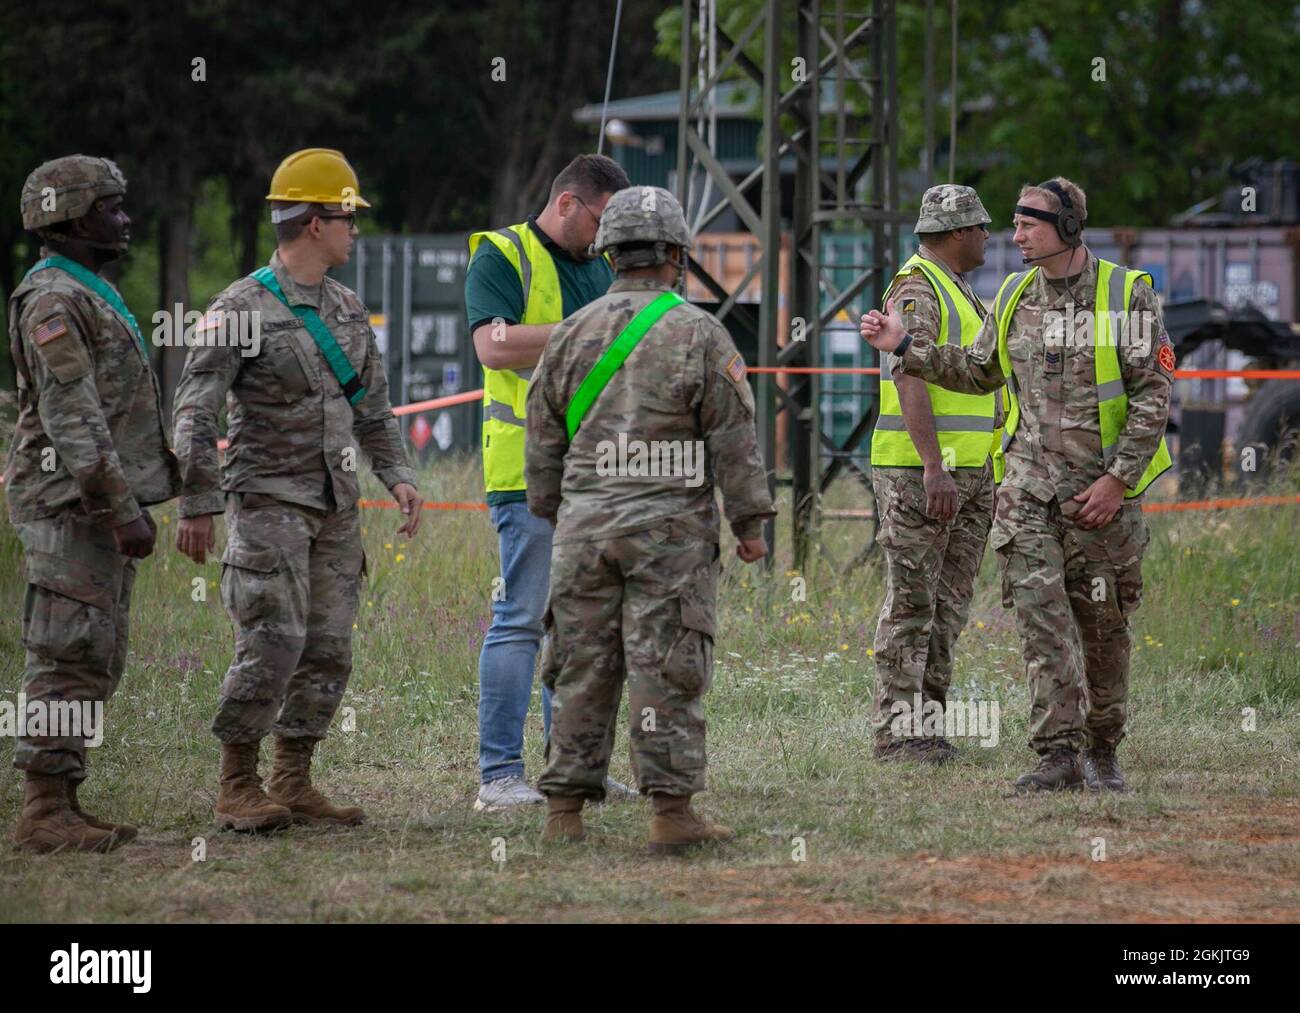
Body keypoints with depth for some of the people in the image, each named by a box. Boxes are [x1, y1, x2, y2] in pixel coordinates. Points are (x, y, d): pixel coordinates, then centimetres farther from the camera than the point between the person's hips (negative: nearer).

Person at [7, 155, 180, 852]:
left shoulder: (87, 296, 20)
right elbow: (71, 421, -20)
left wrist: (129, 504, 23)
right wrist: (123, 509, -22)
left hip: (99, 510, 10)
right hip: (71, 508, -10)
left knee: (96, 662, 10)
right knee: (67, 659, -10)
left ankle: (61, 806, 12)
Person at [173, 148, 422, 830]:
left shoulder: (347, 309, 13)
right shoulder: (242, 311, -10)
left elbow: (372, 408, 22)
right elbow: (194, 415, -11)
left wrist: (398, 475, 8)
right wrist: (198, 506, -15)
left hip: (336, 503, 7)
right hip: (268, 499, -7)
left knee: (328, 651, 5)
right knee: (272, 645, -13)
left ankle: (293, 784, 12)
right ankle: (237, 787, -3)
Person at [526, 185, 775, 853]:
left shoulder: (572, 335, 7)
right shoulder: (698, 335, -4)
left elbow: (543, 440, 12)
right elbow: (734, 439, -5)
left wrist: (554, 515, 22)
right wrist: (751, 523, 1)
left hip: (585, 521, 3)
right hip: (669, 524, -3)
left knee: (581, 668, 7)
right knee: (666, 671, -4)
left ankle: (564, 810, 7)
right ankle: (671, 810, -6)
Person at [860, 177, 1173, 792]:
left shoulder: (1126, 296, -5)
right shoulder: (1015, 297, 8)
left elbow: (1153, 396, -6)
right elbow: (977, 372, 22)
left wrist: (1117, 478, -12)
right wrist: (904, 347, 13)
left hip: (1102, 490, -3)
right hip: (1029, 485, 3)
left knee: (1102, 626, 6)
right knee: (1042, 618, -10)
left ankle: (1102, 753, 21)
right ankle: (1058, 754, -12)